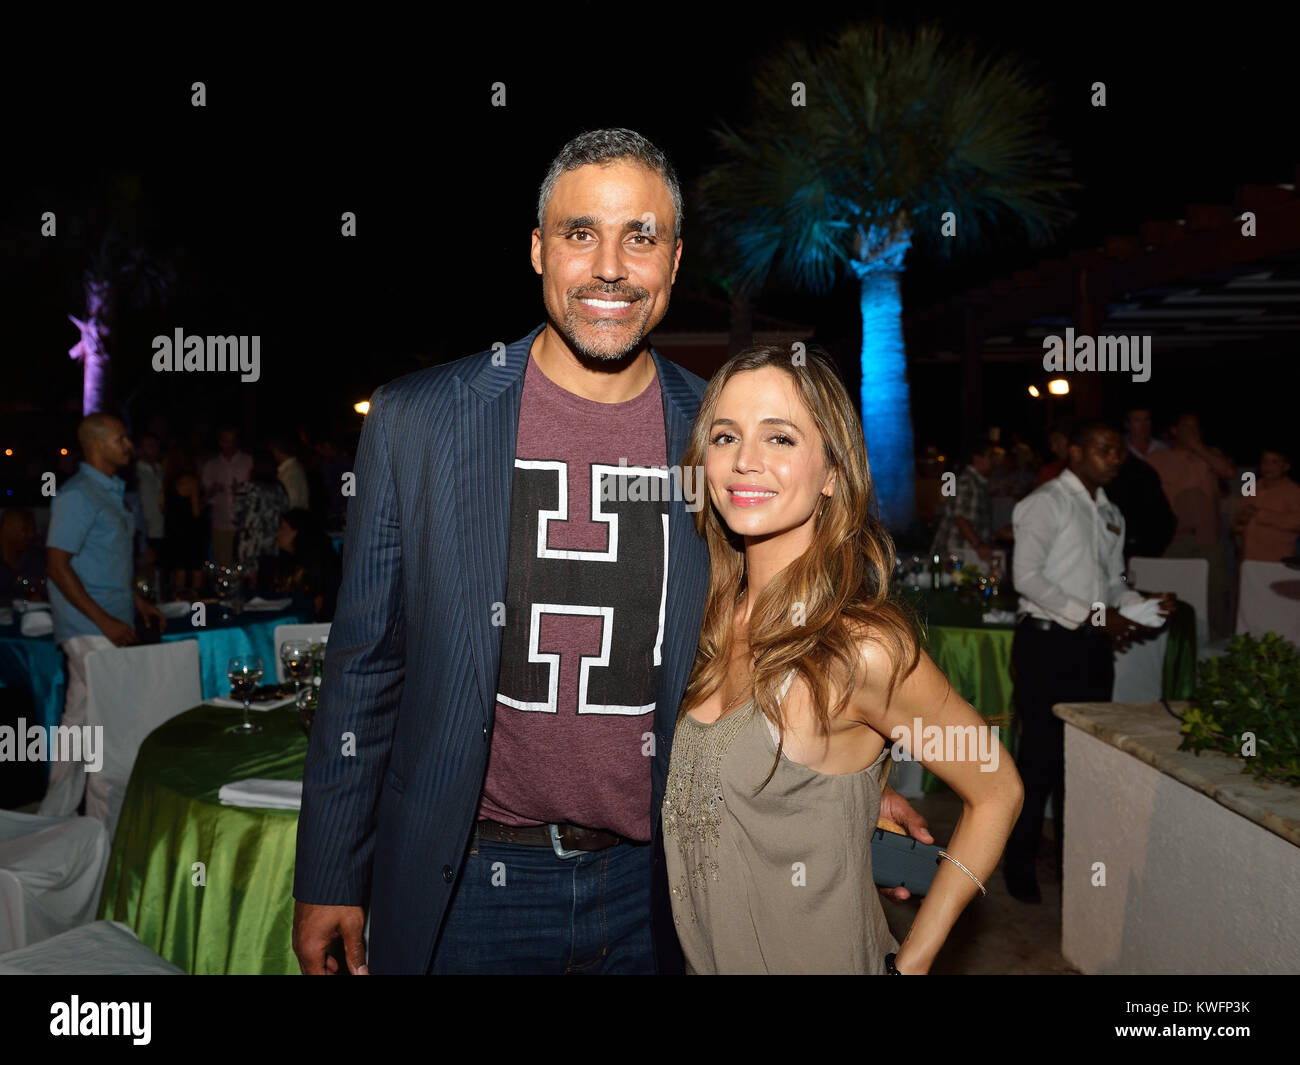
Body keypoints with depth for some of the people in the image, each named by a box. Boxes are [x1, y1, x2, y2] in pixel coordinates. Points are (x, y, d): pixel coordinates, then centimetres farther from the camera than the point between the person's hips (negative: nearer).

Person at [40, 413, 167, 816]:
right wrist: (106, 621, -21)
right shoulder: (77, 496, -14)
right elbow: (56, 564, -18)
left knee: (81, 718, 13)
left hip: (109, 625, 9)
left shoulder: (110, 491, 15)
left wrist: (138, 602, 17)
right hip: (90, 629, -9)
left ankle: (56, 815, 23)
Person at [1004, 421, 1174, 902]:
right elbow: (1026, 575, -16)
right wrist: (1093, 616, -18)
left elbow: (1112, 583, 21)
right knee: (1041, 754, -2)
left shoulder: (1110, 514, 17)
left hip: (1093, 646, 7)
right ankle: (1020, 863, 12)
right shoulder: (1046, 502, -7)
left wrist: (1143, 604, 0)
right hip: (1047, 642, -7)